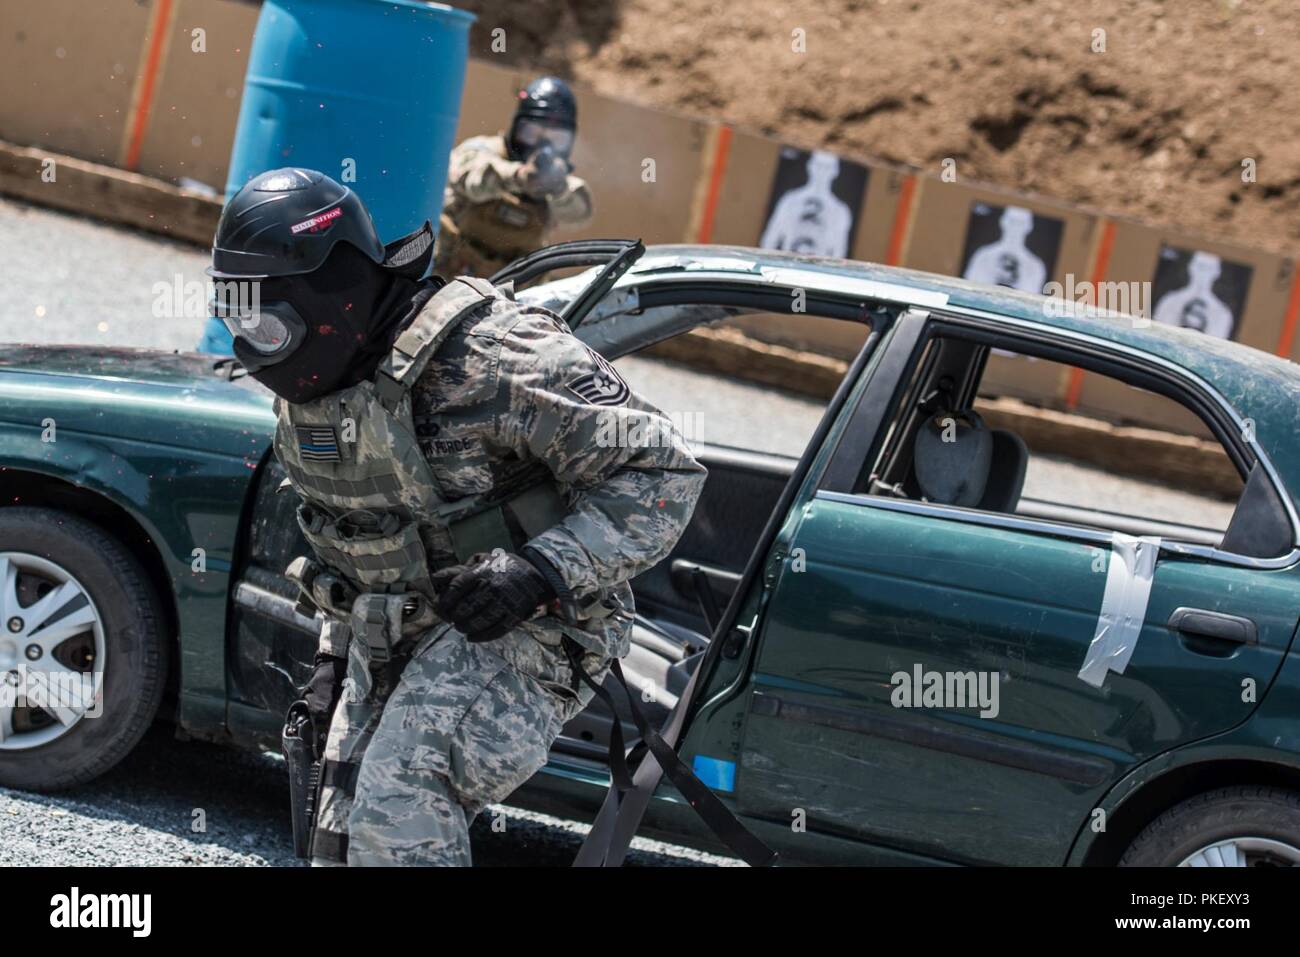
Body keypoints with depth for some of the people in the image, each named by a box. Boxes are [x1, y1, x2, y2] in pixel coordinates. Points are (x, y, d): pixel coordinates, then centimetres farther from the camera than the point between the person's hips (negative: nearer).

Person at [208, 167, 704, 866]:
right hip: (392, 636, 8)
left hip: (522, 627, -8)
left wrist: (541, 572, -31)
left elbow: (662, 474, -22)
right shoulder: (305, 388, 3)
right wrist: (336, 649, 17)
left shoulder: (492, 358, -24)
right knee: (346, 840, 8)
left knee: (399, 813, -27)